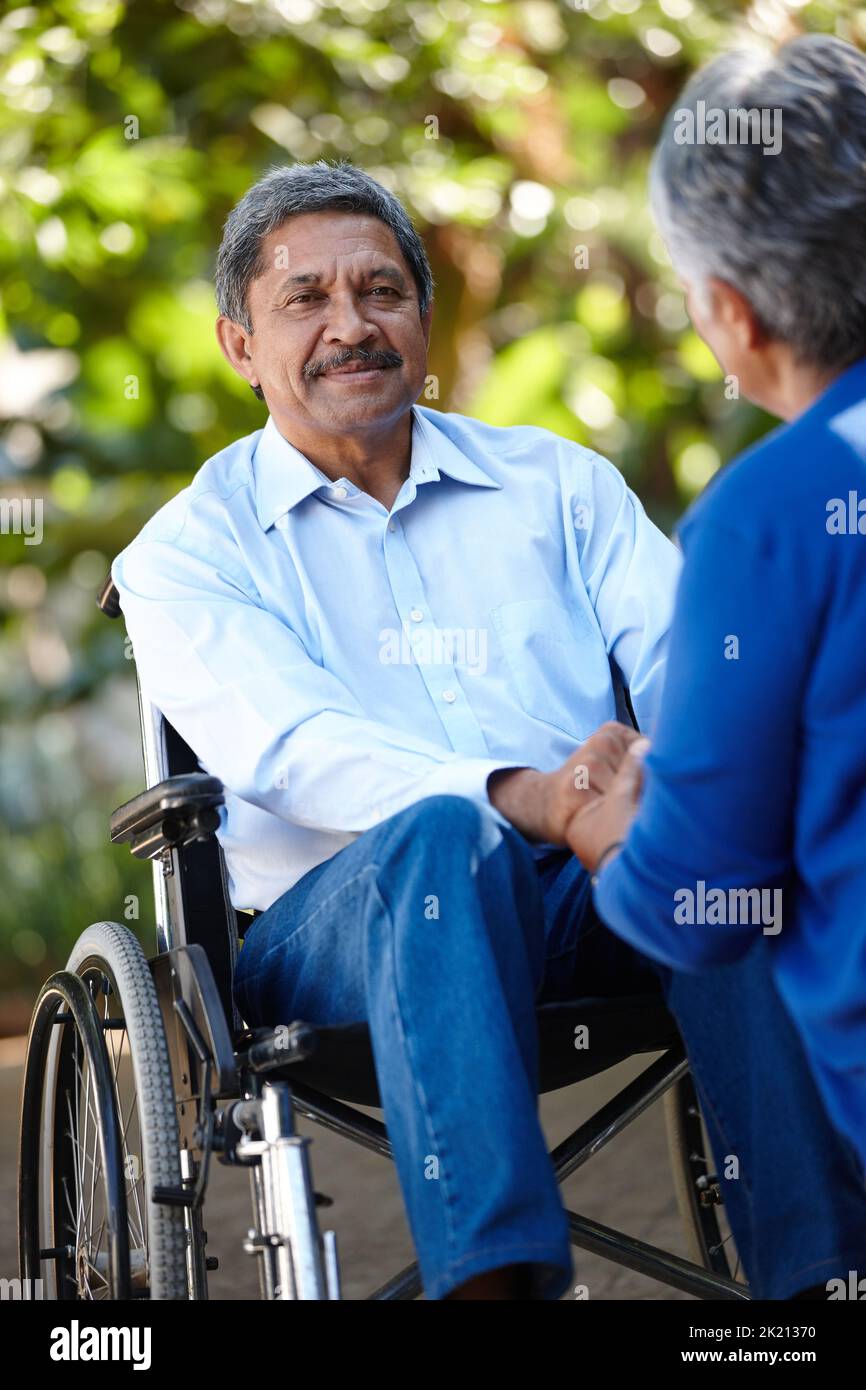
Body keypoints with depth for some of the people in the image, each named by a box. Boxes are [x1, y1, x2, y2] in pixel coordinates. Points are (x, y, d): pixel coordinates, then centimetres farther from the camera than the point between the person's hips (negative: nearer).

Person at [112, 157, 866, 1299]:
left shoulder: (558, 483, 21)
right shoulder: (187, 550, 10)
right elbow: (290, 749, -9)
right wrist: (523, 798, -28)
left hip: (595, 885, 2)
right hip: (341, 914, -2)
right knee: (438, 831, -36)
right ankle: (494, 1271, -47)